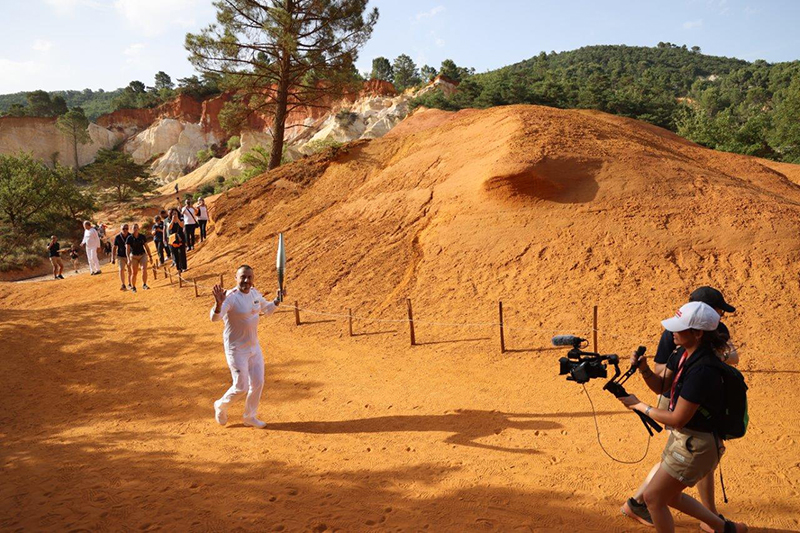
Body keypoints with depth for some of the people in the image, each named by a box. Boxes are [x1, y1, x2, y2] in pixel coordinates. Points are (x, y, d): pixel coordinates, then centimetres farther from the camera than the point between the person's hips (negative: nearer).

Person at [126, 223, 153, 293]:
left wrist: (150, 256, 7)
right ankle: (133, 287, 25)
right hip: (133, 256, -1)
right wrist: (128, 259, -21)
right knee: (134, 273, 7)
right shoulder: (129, 238, -8)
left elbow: (146, 247, 7)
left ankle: (144, 285, -12)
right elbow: (127, 249, -12)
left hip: (142, 255, 1)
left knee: (144, 269, -20)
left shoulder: (142, 237, 0)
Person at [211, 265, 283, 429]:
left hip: (254, 347, 7)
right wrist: (218, 304, -58)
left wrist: (277, 300, 3)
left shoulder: (255, 293, 1)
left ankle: (249, 417, 30)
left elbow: (266, 310, 20)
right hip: (236, 349, -7)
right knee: (241, 387, -3)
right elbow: (214, 318, -38)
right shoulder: (230, 297, -22)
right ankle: (220, 406, 28)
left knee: (258, 383, 10)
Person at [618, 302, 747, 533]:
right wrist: (643, 369, -10)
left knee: (653, 497, 4)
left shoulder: (702, 370, -30)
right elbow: (660, 386, 9)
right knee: (670, 495, 23)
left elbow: (677, 419, -25)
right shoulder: (685, 352, -2)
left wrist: (639, 406, -14)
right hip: (682, 438, 9)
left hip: (695, 445, -9)